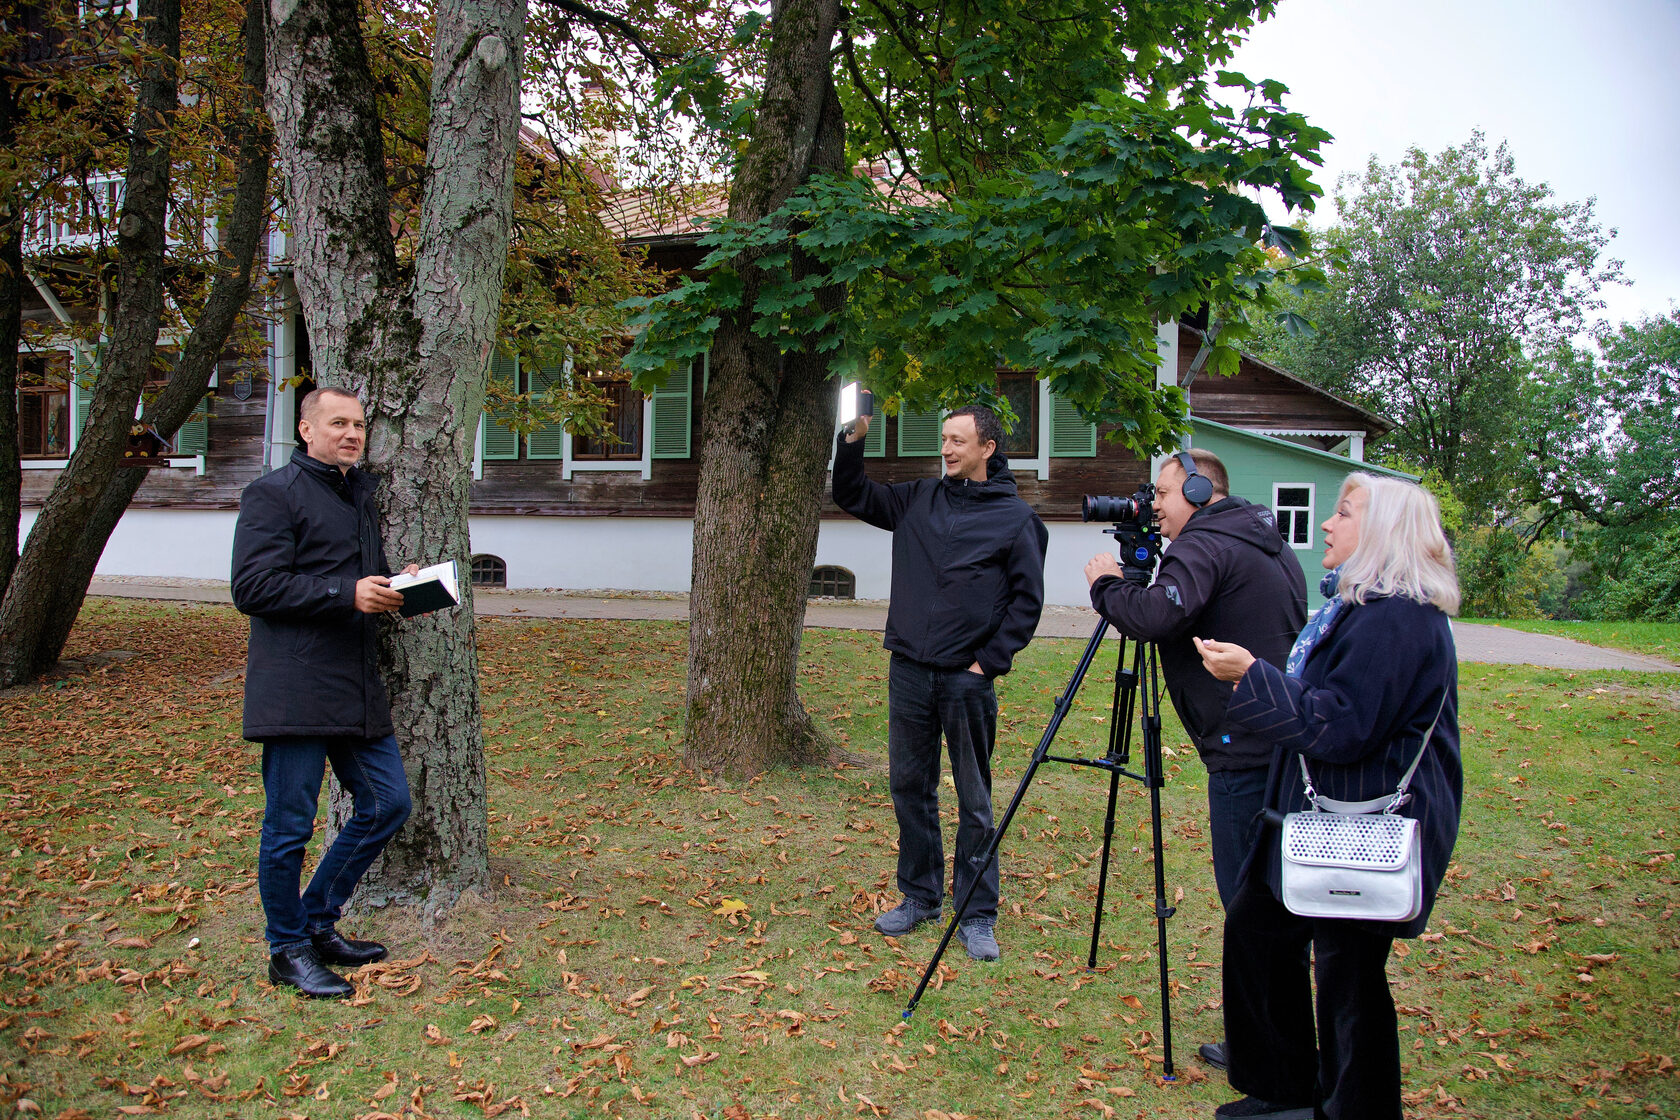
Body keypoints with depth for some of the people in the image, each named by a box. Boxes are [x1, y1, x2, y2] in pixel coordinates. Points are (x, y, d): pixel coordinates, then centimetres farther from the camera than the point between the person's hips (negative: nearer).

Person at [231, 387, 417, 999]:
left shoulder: (362, 494, 21)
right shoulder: (273, 494, -5)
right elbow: (252, 587, -14)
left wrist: (394, 587, 8)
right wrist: (348, 594, -20)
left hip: (358, 686, 8)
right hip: (295, 688, -8)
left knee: (387, 803, 10)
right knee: (289, 825, 1)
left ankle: (319, 923, 26)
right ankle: (288, 949, 19)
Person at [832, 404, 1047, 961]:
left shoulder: (1015, 517, -2)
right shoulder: (917, 500, 9)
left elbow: (1027, 600, -1)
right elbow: (851, 495, 15)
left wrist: (989, 661, -8)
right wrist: (855, 438, 0)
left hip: (968, 679, -4)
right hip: (909, 672, 4)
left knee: (974, 800, 4)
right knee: (909, 787, 12)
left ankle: (978, 915, 15)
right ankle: (919, 897, 27)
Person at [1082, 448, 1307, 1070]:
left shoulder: (1204, 546, -13)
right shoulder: (1273, 547, 17)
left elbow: (1160, 616, -29)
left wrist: (1106, 585, -9)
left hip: (1246, 752, -10)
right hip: (1286, 743, 10)